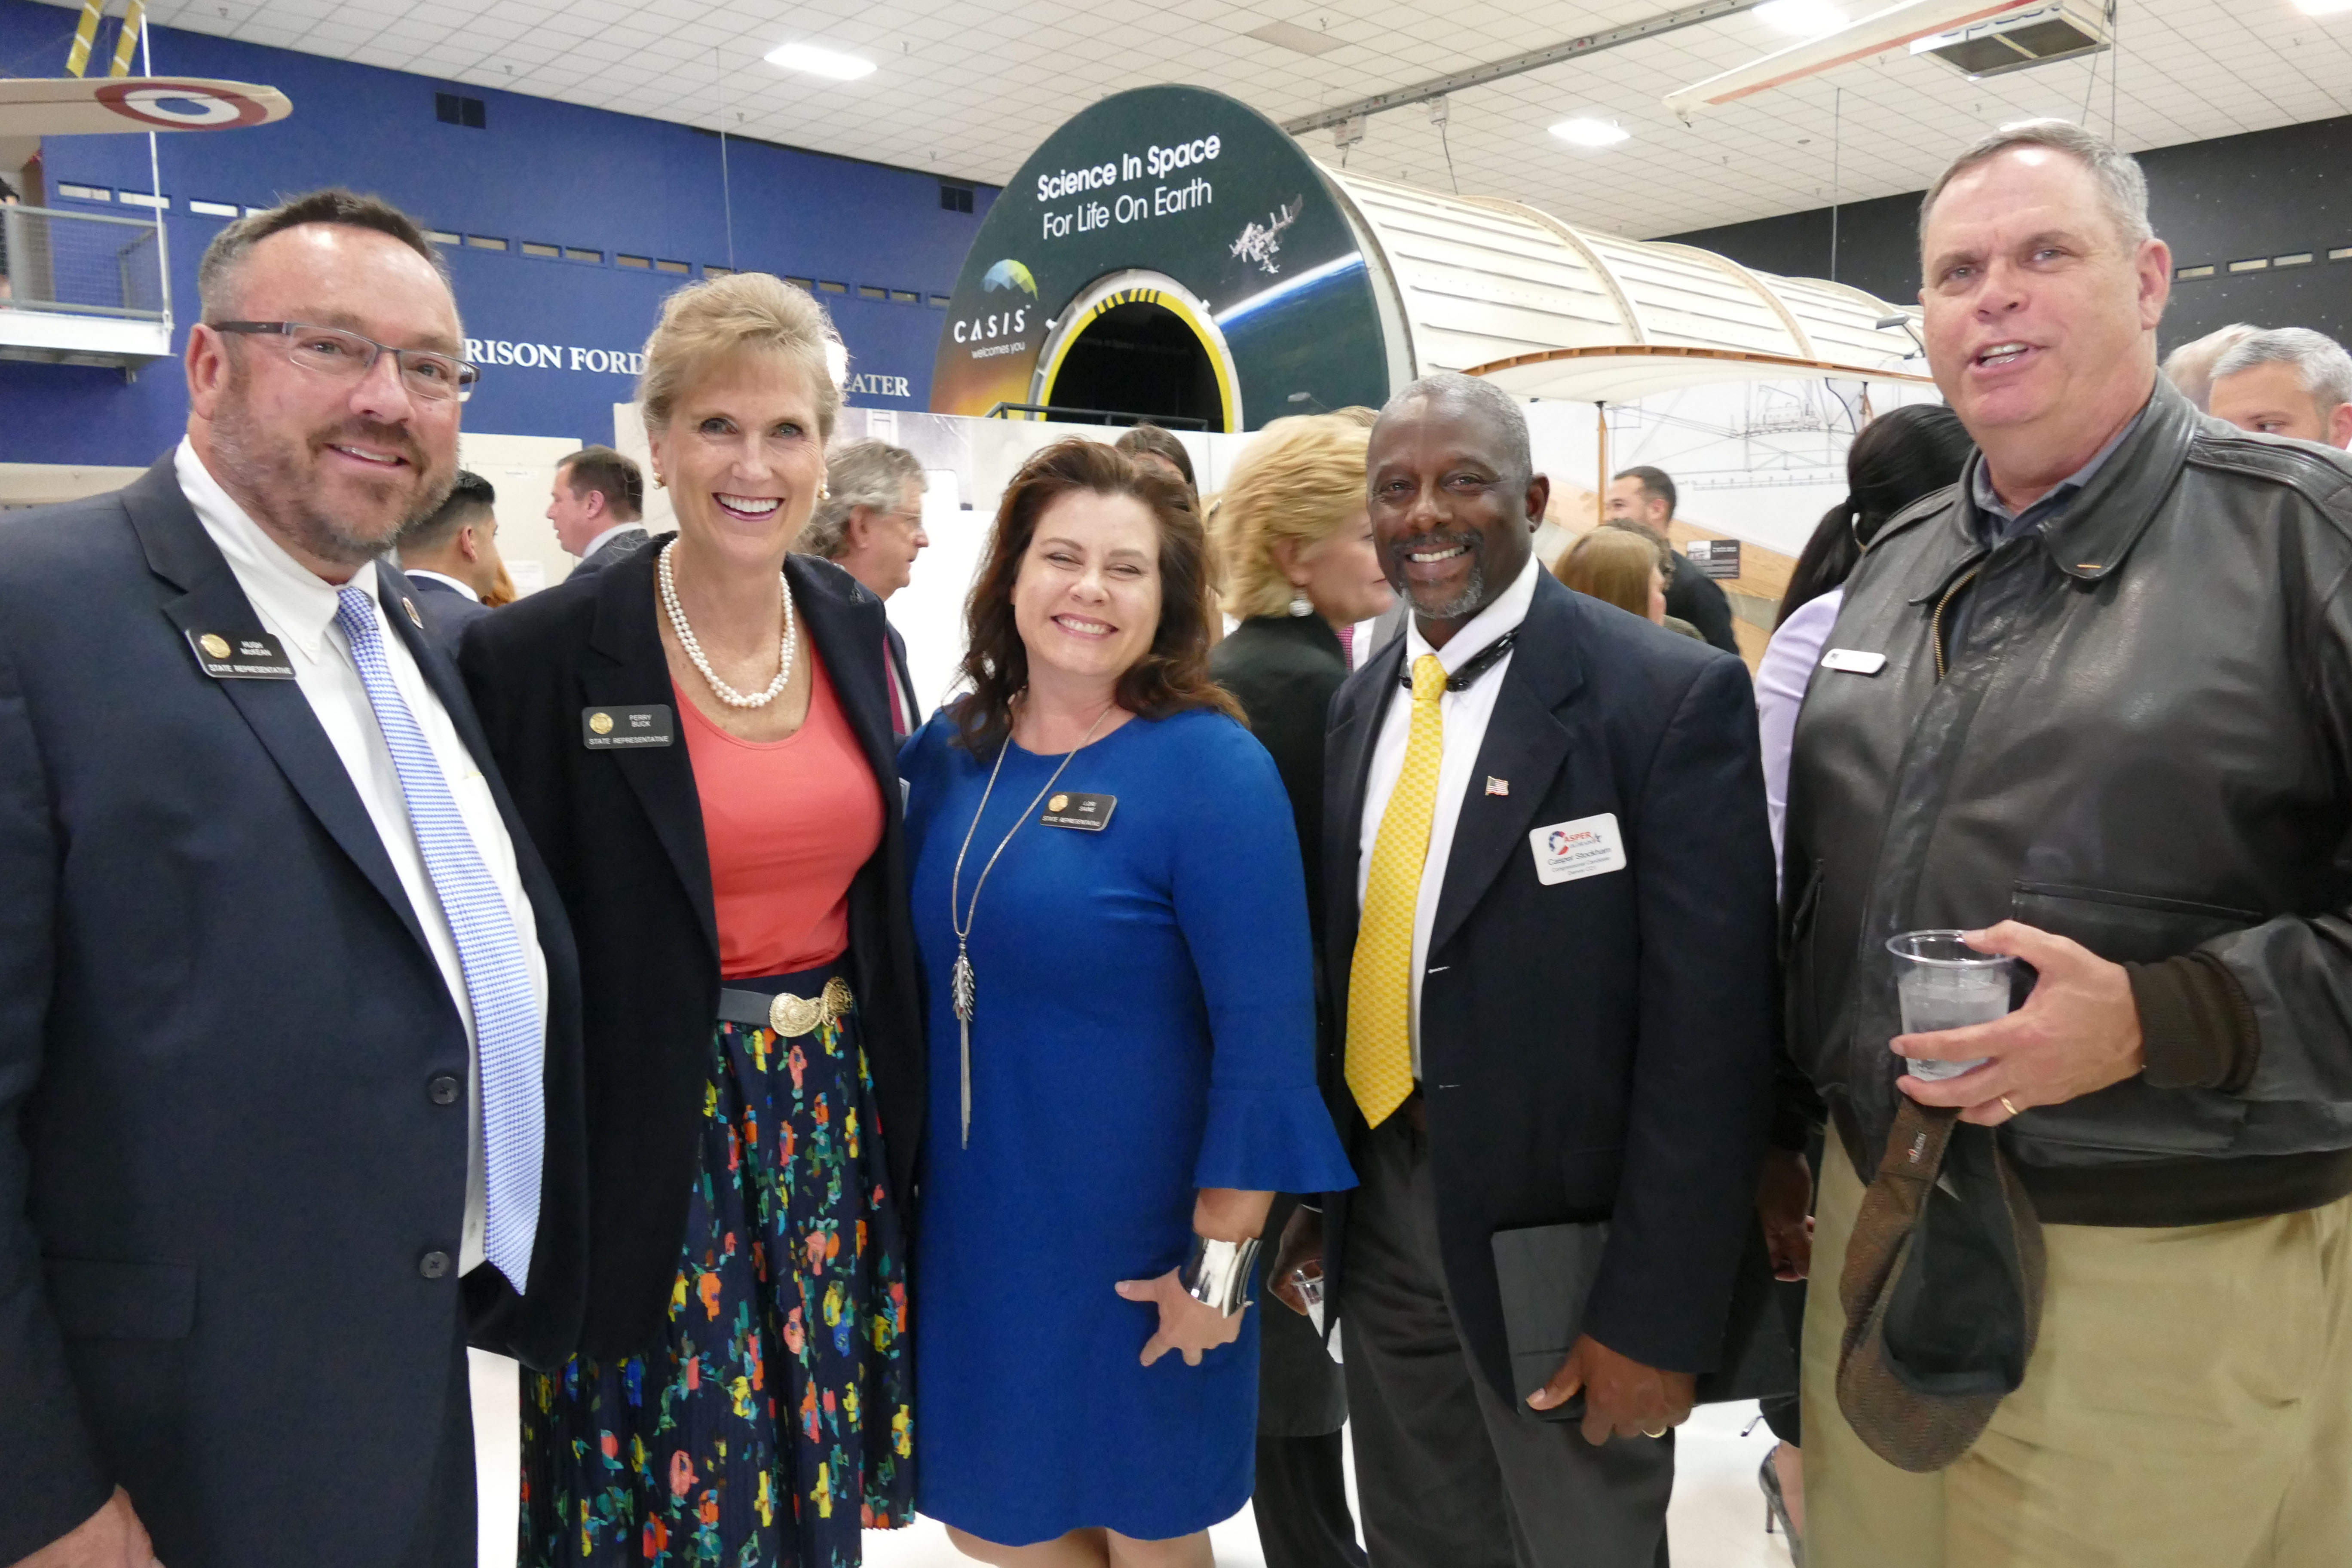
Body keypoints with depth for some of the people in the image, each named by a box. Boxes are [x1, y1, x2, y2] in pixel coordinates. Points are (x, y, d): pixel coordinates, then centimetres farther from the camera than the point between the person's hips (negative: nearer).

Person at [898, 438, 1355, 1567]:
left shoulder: (1211, 767, -17)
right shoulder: (948, 751, 0)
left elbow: (1266, 1030, -17)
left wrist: (1219, 1259, -16)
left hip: (1135, 1240, -5)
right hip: (971, 1220, 5)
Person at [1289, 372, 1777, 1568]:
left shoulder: (1672, 696, -14)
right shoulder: (1363, 700, 6)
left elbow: (1707, 1029, -17)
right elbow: (1347, 956, 10)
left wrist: (1660, 1313, -17)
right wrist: (1316, 1192, 9)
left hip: (1562, 1233, -5)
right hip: (1382, 1219, 6)